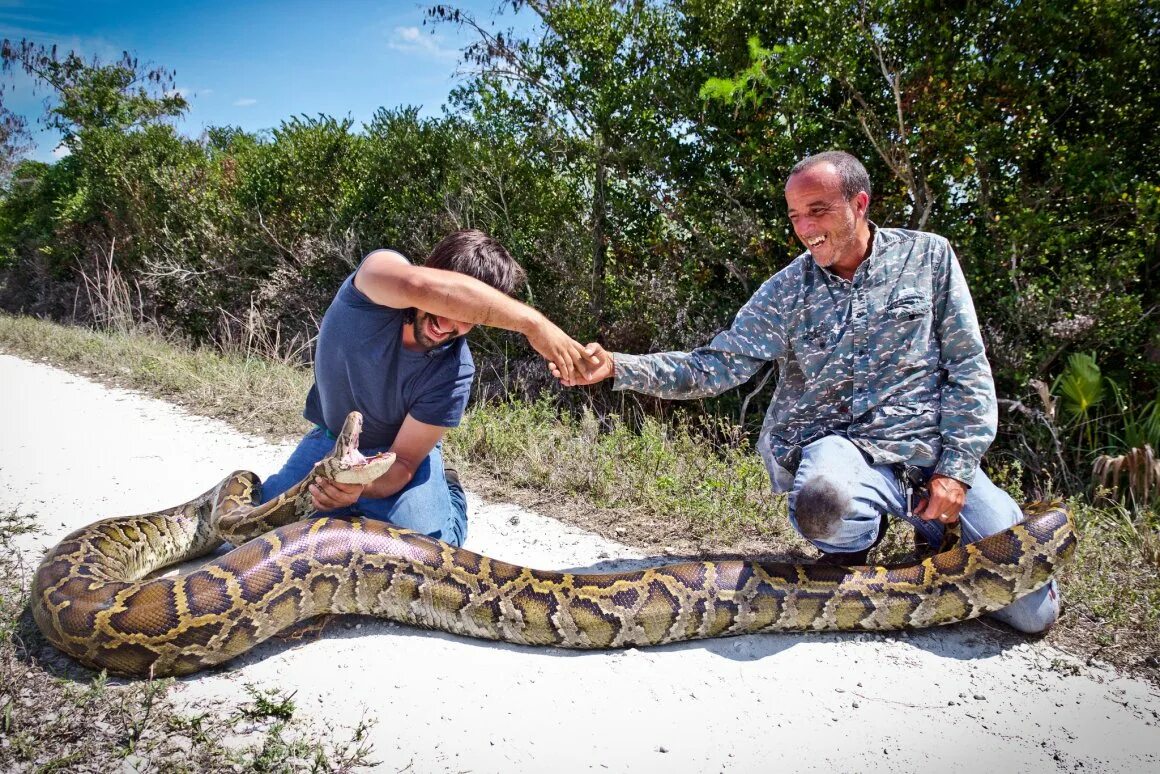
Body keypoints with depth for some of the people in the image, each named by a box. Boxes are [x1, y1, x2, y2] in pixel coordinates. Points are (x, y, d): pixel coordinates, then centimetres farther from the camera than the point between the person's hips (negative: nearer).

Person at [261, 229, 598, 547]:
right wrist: (531, 321, -58)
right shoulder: (380, 271, -30)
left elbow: (403, 461, -22)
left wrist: (363, 487, -45)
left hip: (390, 451, -1)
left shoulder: (453, 373, -29)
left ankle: (447, 491, 13)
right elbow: (419, 286, -56)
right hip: (330, 438, 2)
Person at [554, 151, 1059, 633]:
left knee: (1034, 609, -7)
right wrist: (617, 367, -19)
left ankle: (933, 531, 22)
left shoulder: (928, 257, 2)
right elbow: (716, 367, -6)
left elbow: (969, 369, 2)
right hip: (836, 444, -1)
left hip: (930, 448, 1)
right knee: (823, 504, -39)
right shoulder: (785, 292, 1)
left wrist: (956, 469, -8)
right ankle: (852, 548, 0)